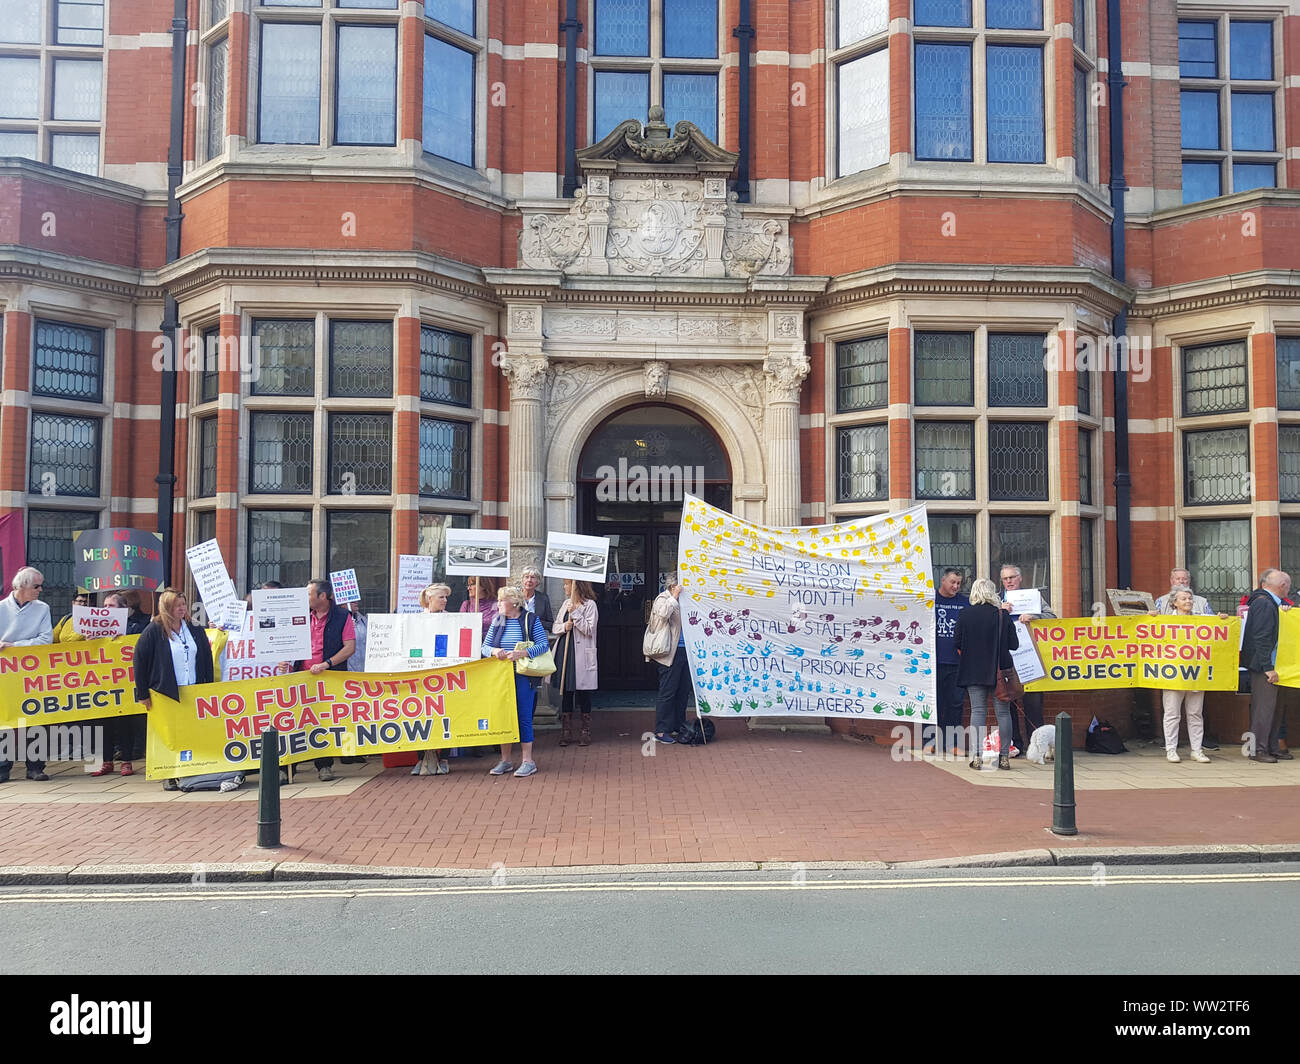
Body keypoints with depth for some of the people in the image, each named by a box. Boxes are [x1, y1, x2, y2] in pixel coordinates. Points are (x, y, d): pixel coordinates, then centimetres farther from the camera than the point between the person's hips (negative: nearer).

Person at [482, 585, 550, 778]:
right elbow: (485, 647, 9)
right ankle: (505, 760, 17)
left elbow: (544, 644, -8)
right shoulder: (497, 622, 11)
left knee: (524, 717, -3)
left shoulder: (531, 619, -2)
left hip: (522, 675, -4)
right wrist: (494, 651, -14)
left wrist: (522, 653, -20)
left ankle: (527, 760, 6)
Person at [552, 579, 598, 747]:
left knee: (583, 694, 1)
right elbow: (554, 627, 15)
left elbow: (589, 630, -13)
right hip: (564, 651, 6)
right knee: (565, 692, 7)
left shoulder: (589, 605, -5)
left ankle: (585, 732, 12)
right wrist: (563, 626, -7)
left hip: (581, 655, -6)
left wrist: (575, 613, -16)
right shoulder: (565, 603, 15)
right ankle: (566, 731, 14)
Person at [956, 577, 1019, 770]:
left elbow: (957, 642, -1)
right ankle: (1004, 756, 8)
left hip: (973, 671, 1)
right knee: (1003, 712, 7)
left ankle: (976, 755, -3)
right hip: (999, 670, -1)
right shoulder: (1002, 615, -5)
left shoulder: (964, 614, -4)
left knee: (977, 710, 4)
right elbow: (1014, 645, -3)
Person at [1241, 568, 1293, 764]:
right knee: (1264, 706, -6)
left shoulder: (1267, 602, 15)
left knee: (1271, 706, 14)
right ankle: (1257, 749, -1)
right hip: (1263, 665, -10)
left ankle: (1272, 748, 21)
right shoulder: (1265, 603, -16)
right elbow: (1261, 638, -21)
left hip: (1266, 666, 10)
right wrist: (1268, 667, -21)